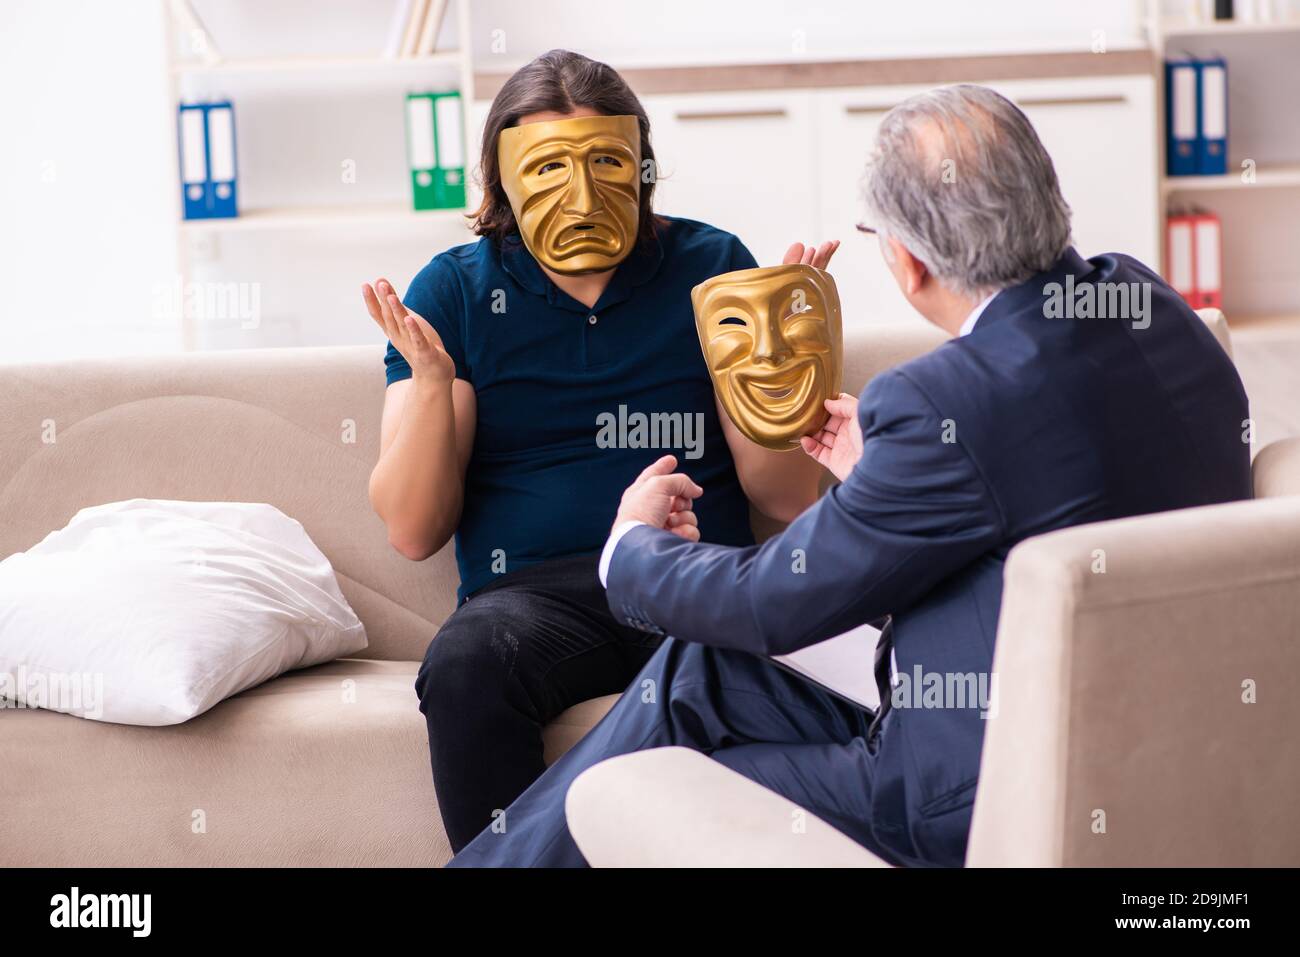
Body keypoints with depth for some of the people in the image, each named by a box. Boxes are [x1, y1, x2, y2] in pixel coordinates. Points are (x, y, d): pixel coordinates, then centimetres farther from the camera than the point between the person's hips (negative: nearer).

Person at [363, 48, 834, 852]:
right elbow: (415, 532, 4)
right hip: (531, 595, 0)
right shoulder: (454, 290, 9)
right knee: (468, 660, -34)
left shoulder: (712, 266, 9)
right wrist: (431, 383, -12)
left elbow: (790, 501, 6)